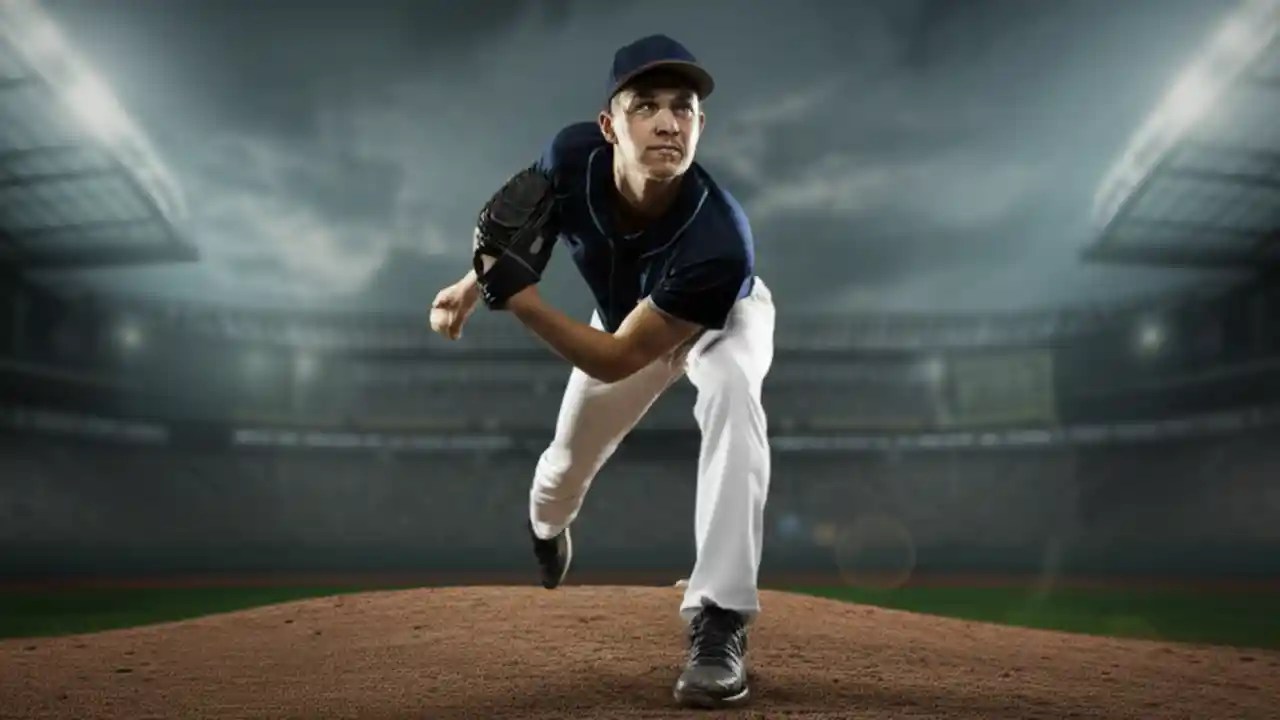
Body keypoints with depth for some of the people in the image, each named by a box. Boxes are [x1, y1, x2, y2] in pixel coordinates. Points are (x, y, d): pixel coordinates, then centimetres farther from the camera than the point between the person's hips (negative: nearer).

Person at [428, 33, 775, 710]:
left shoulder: (719, 239, -46)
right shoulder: (571, 157, -34)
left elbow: (615, 360, -40)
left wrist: (520, 298, -49)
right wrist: (475, 280, -17)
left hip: (723, 317, -4)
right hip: (627, 314, 4)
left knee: (730, 387, -38)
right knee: (568, 459, 16)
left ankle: (720, 619, -35)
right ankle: (545, 528, 57)